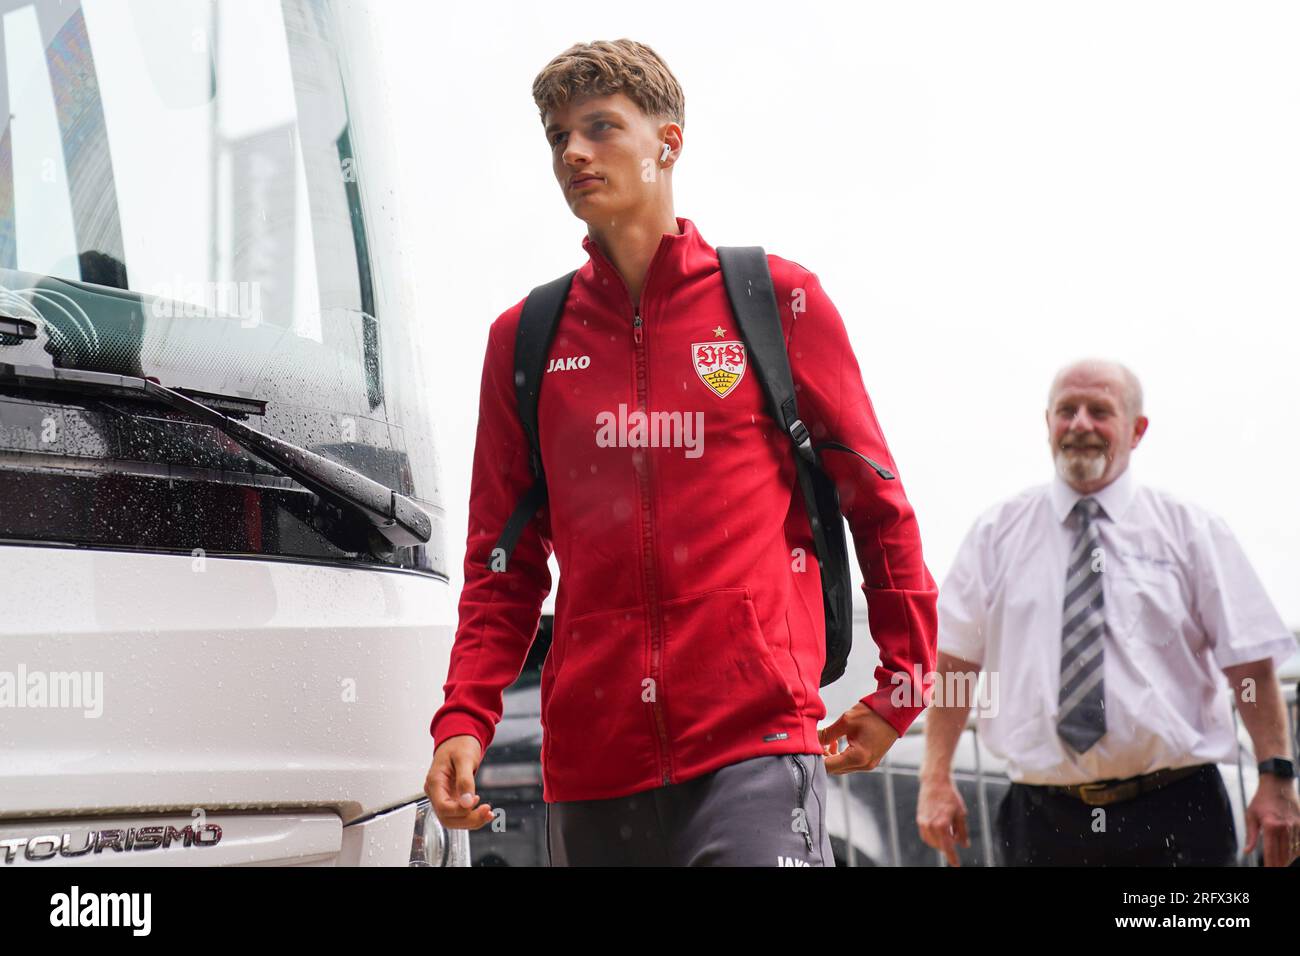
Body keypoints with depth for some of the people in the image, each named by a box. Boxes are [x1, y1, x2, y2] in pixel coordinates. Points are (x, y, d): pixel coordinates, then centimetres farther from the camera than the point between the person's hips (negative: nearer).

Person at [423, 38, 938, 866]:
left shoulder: (778, 300, 5)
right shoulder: (524, 338, 12)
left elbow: (877, 503, 11)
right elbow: (504, 562, 14)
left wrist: (900, 689, 11)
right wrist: (464, 720, 1)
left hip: (754, 745, -3)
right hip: (590, 766, 3)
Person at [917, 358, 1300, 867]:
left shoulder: (1191, 531, 6)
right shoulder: (997, 534, 9)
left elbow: (1249, 662, 1)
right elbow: (954, 660, 6)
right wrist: (936, 779, -2)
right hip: (1042, 821, 1)